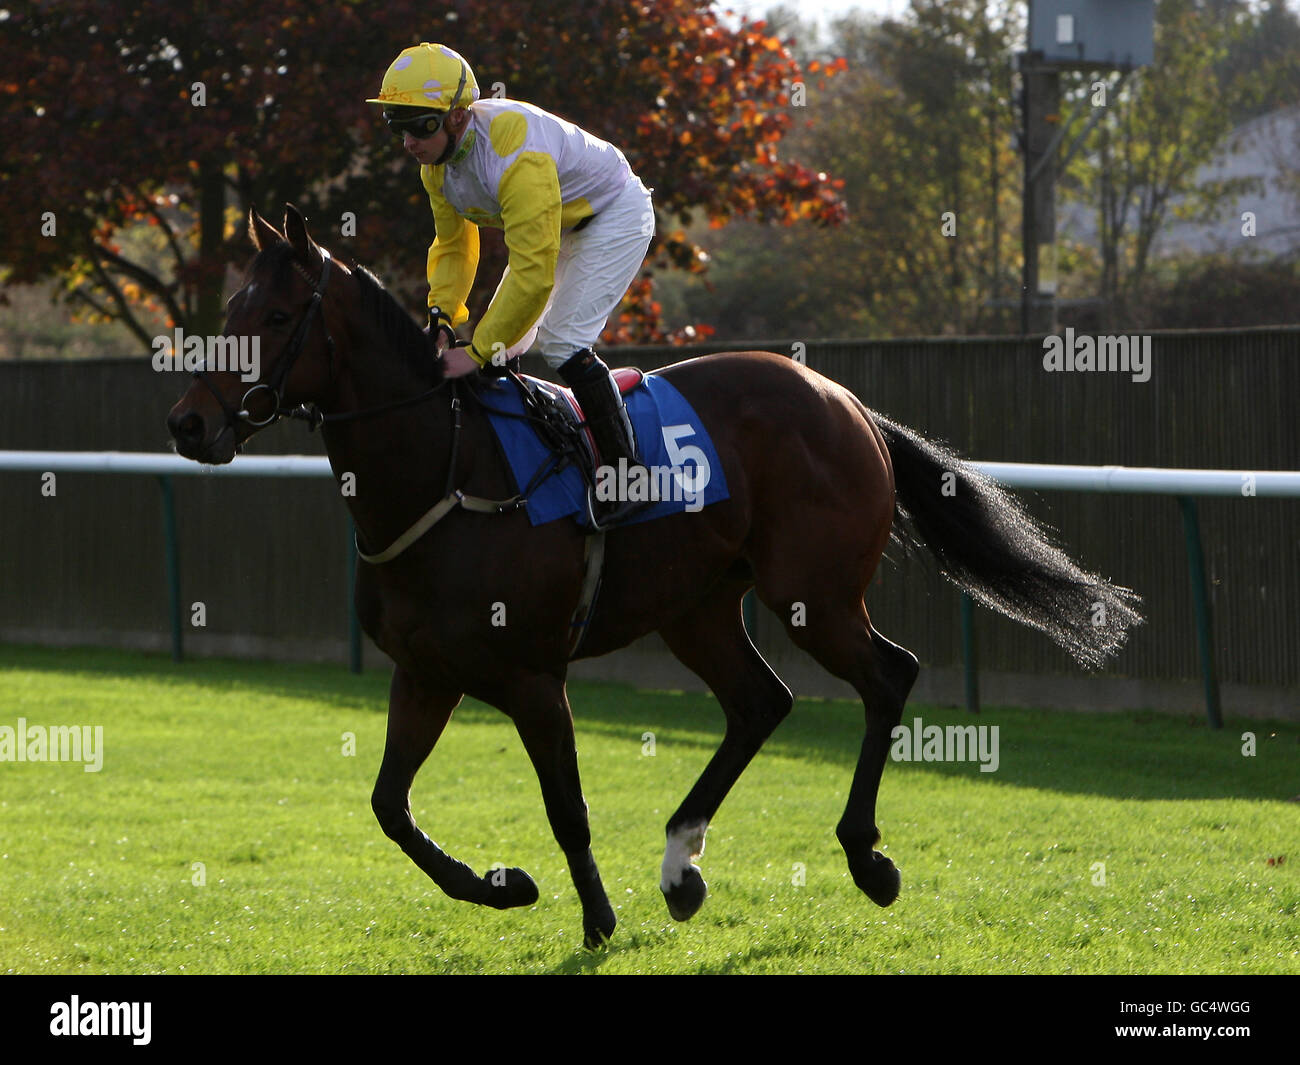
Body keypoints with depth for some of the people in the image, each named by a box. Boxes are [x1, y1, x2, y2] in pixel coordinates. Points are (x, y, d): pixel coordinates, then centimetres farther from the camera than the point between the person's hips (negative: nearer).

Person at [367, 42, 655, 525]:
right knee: (503, 344, 5)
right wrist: (441, 314, -13)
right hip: (556, 222, 9)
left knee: (561, 341, -21)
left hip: (616, 215, -9)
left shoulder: (516, 155, -41)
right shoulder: (437, 157, -13)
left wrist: (478, 352, -38)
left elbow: (533, 274, -42)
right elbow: (451, 244, 3)